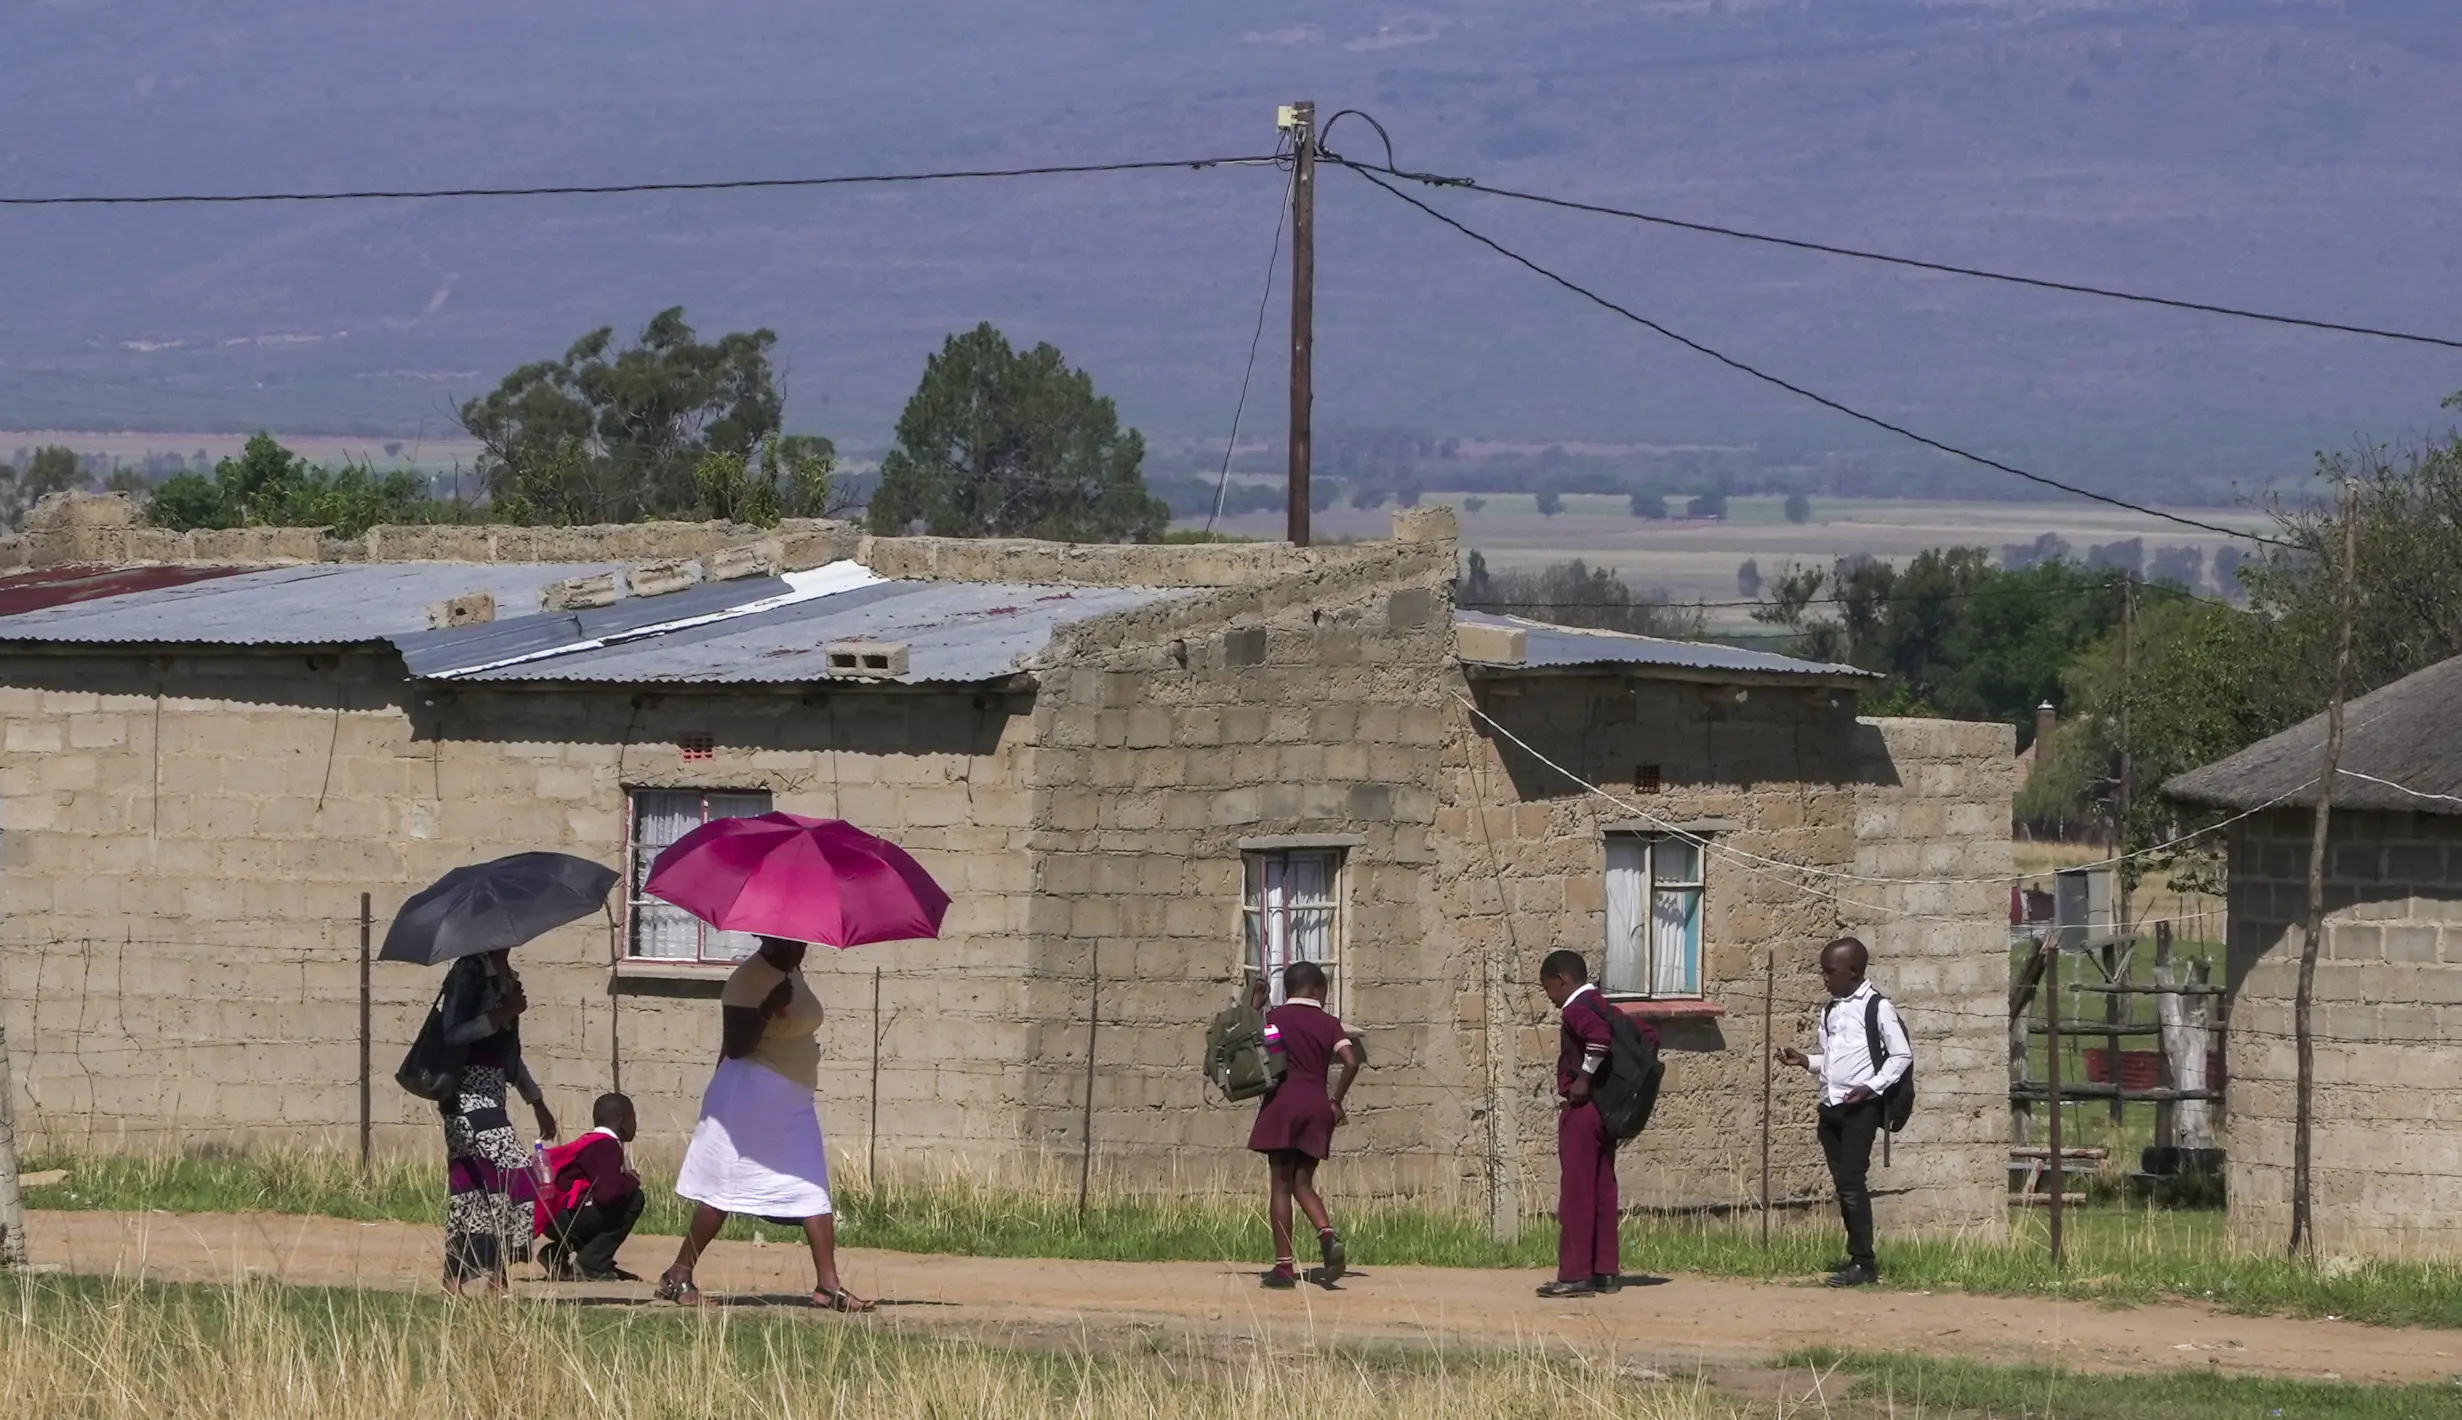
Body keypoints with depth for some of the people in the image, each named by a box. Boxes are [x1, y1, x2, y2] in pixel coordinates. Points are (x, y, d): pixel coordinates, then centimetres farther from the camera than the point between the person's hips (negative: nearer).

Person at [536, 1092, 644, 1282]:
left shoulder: (592, 1142, 18)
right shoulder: (606, 1146, -12)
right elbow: (608, 1193, -25)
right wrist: (631, 1180, -5)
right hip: (561, 1217, -10)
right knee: (633, 1199, -10)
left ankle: (557, 1254, 14)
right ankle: (591, 1264, -10)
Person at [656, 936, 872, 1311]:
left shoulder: (791, 974, 11)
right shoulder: (749, 980, -15)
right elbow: (735, 1047, -20)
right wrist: (768, 1009, -25)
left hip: (793, 1103, 9)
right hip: (752, 1097, -9)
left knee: (815, 1194, 2)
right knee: (724, 1193, -5)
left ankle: (828, 1285, 1)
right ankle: (678, 1276, 2)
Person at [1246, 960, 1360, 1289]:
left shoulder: (1274, 1018, 3)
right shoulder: (1328, 1024, 6)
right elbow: (1351, 1062, -5)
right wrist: (1336, 1100, 6)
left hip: (1283, 1102, -2)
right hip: (1317, 1106, 2)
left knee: (1281, 1185, 1)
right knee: (1303, 1183, 12)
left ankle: (1284, 1265, -3)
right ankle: (1328, 1235, -17)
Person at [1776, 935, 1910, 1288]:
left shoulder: (1878, 1007, -5)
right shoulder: (1830, 1011, 16)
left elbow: (1902, 1055, -6)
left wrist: (1871, 1087, -15)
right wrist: (1805, 1061, 6)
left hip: (1860, 1106, -7)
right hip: (1831, 1105, 7)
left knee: (1852, 1180, -13)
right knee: (1842, 1183, 7)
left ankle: (1863, 1260, -12)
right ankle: (1859, 1257, 12)